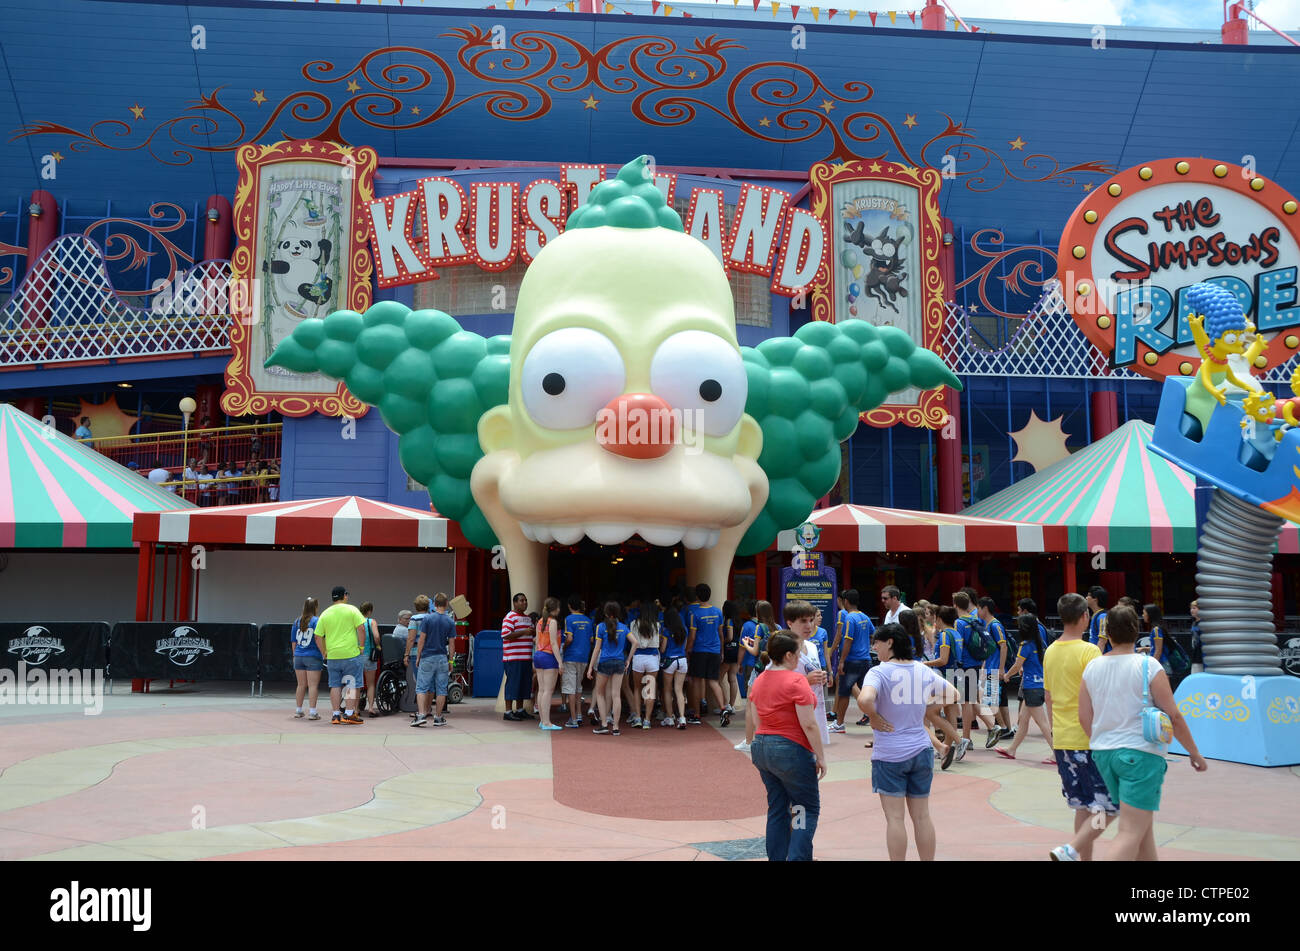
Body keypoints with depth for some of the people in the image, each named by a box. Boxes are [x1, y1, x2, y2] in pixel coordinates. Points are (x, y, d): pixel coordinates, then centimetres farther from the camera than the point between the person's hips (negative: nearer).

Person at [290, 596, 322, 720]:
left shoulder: (296, 621, 9)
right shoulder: (316, 621, -7)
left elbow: (293, 642, 13)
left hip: (298, 657, 5)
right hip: (313, 657, -5)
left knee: (301, 685, 13)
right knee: (313, 685, -3)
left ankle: (298, 711, 18)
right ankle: (312, 712, -5)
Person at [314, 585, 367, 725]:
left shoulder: (324, 614, 8)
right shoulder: (351, 610, -2)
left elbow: (318, 637, 8)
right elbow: (361, 628, -9)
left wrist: (325, 653, 16)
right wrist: (361, 646, 0)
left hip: (332, 656, 4)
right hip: (351, 654, -4)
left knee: (335, 685, 11)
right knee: (352, 684, 2)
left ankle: (336, 715, 11)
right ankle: (349, 714, -3)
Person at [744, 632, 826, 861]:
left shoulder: (759, 680, 8)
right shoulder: (796, 681, -15)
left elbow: (752, 720, 13)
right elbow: (808, 725, -16)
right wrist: (820, 756, -9)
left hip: (761, 748, 8)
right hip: (790, 750, -8)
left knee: (777, 809, 14)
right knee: (808, 808, 3)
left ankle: (776, 858, 17)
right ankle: (798, 857, -5)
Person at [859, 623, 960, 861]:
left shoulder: (879, 672, -14)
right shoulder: (923, 670, 4)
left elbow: (864, 700, -32)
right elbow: (952, 694, 13)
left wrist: (874, 717, -14)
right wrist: (926, 705, 10)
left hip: (890, 754, -5)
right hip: (921, 751, 5)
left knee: (895, 818, 3)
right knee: (922, 816, 13)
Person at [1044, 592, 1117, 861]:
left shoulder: (1050, 652, 9)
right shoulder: (1089, 651, -13)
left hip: (1062, 740, 7)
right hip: (1088, 740, -7)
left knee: (1083, 806, 15)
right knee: (1110, 806, 1)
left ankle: (1084, 857, 16)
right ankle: (1071, 850, -13)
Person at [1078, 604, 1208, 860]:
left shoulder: (1092, 668, 4)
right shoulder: (1148, 666, -9)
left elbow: (1084, 718, 6)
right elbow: (1173, 716, -8)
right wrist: (1194, 752, 5)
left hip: (1103, 754, 6)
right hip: (1140, 753, -6)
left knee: (1143, 823, 21)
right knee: (1131, 832, -8)